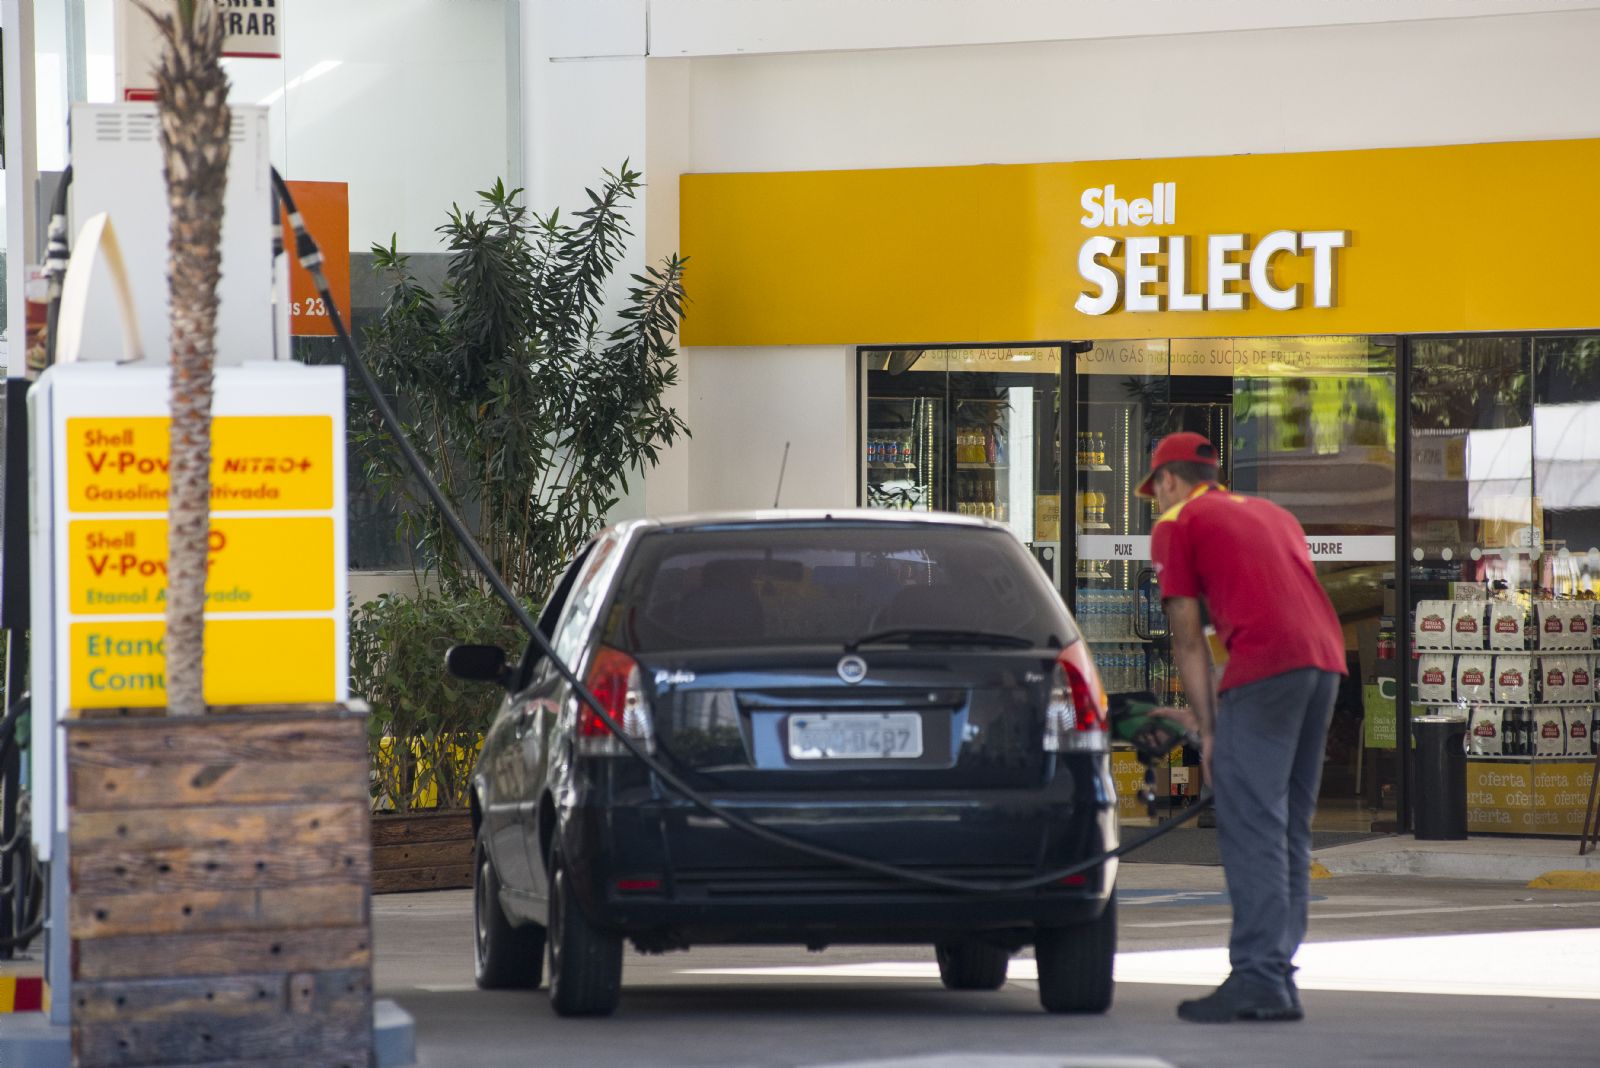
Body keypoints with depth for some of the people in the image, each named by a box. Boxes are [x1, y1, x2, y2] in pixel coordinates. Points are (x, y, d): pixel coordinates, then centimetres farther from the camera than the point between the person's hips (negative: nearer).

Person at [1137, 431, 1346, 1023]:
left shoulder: (1176, 523, 10)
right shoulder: (1270, 512, 31)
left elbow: (1188, 639, 6)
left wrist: (1207, 731, 8)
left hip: (1264, 664, -7)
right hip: (1326, 660, 7)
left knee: (1250, 827, -8)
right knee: (1288, 829, 12)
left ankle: (1258, 979, -14)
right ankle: (1278, 981, 12)